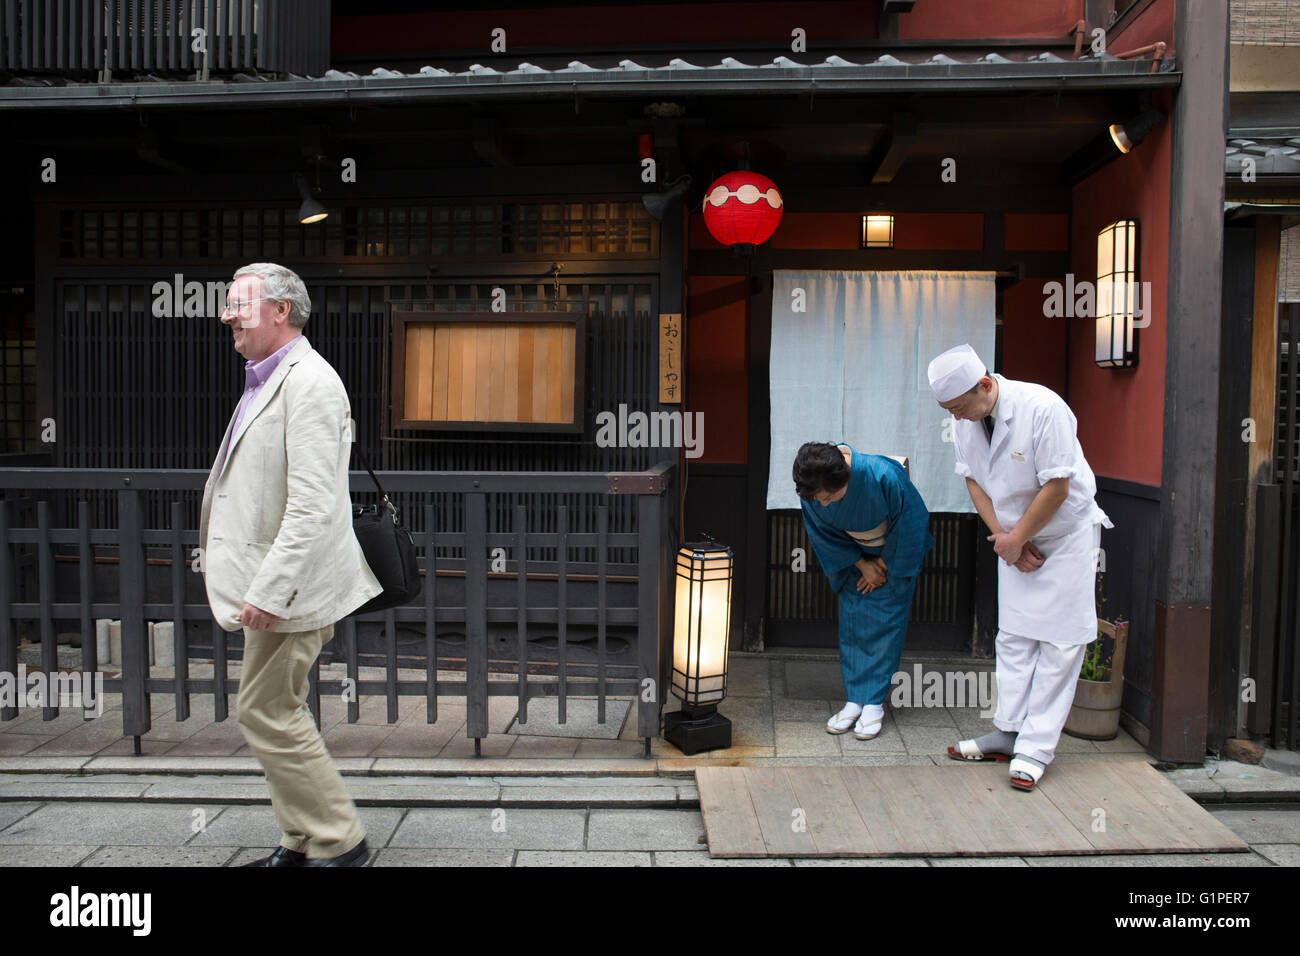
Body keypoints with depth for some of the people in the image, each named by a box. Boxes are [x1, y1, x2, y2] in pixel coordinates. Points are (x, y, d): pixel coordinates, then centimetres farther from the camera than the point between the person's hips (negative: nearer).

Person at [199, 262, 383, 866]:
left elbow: (312, 504, -25)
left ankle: (339, 842, 10)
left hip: (289, 586, -10)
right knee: (277, 711, 16)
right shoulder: (266, 381, 16)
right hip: (267, 581, 10)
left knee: (266, 713, -3)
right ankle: (302, 843, 29)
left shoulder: (309, 383, -17)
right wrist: (253, 584, 21)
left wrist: (268, 590, -26)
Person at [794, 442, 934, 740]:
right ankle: (854, 700, 7)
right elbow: (822, 533, -5)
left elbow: (910, 524, -19)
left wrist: (884, 569, -11)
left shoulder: (884, 476, -37)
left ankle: (874, 704, 0)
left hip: (896, 555, -3)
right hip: (854, 556, 4)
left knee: (885, 623, -6)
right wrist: (862, 564, -7)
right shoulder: (813, 492, -25)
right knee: (851, 622, 0)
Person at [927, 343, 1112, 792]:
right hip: (1014, 538, 6)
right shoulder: (965, 420, -7)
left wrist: (1016, 537, -15)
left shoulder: (1043, 408, -27)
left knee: (1058, 640, -4)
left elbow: (1057, 488, -23)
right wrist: (1001, 536, -7)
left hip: (1067, 533, -5)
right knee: (1013, 635, 7)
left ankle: (1035, 748, 2)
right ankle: (1008, 732, 16)